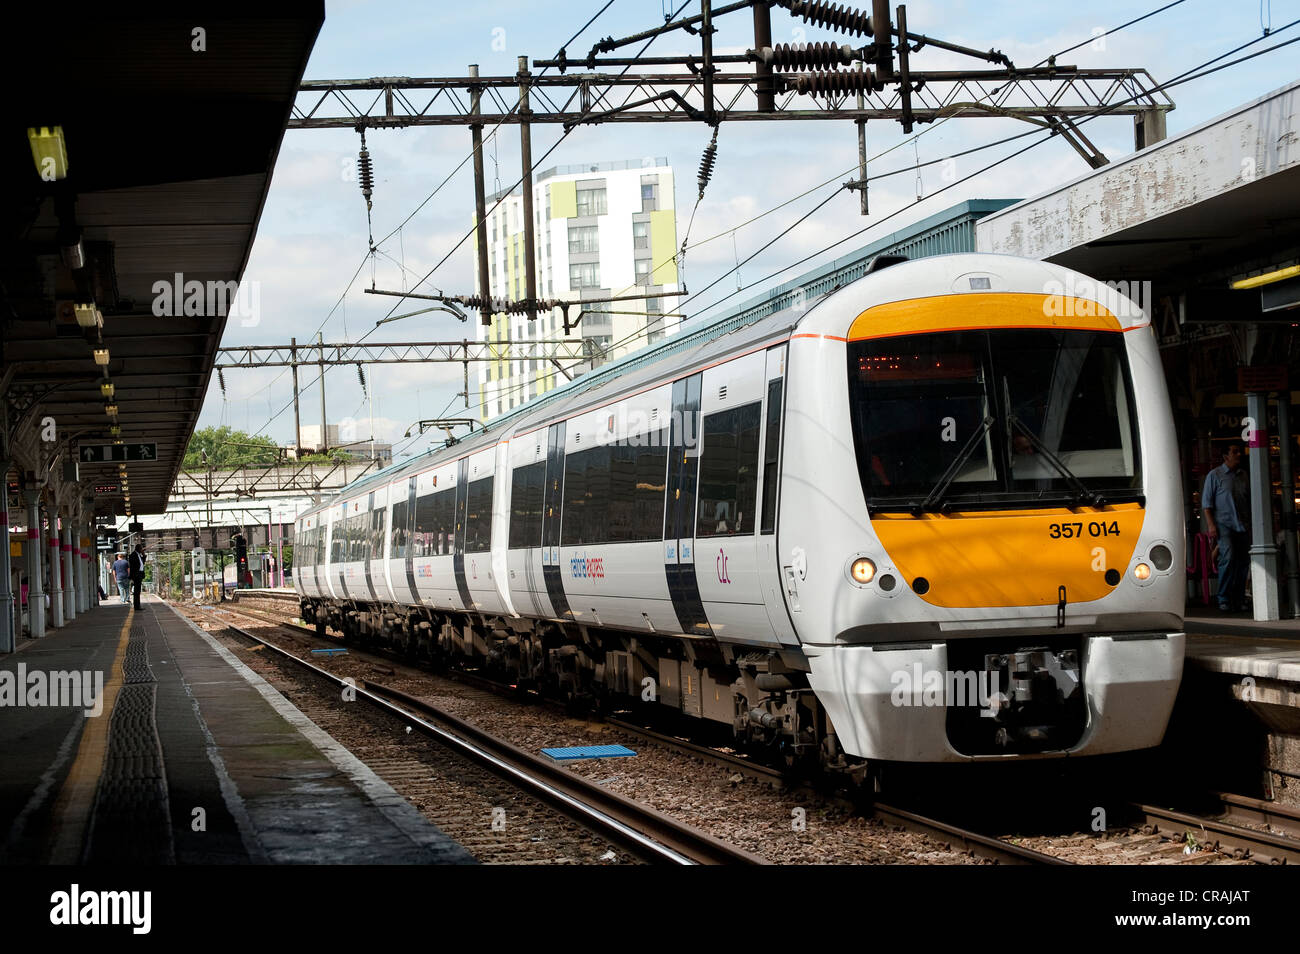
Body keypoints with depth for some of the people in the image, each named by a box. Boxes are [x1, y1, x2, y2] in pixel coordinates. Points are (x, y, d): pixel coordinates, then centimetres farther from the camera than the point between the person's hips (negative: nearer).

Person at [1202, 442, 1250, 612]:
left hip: (1242, 526, 5)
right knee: (1228, 557, -19)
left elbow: (1249, 502, 22)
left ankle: (1239, 601, 10)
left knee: (1243, 561, 2)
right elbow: (1206, 502, 0)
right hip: (1223, 524, -5)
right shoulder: (1214, 475, 3)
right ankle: (1224, 599, -15)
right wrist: (1211, 525, -10)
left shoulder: (1243, 476, 17)